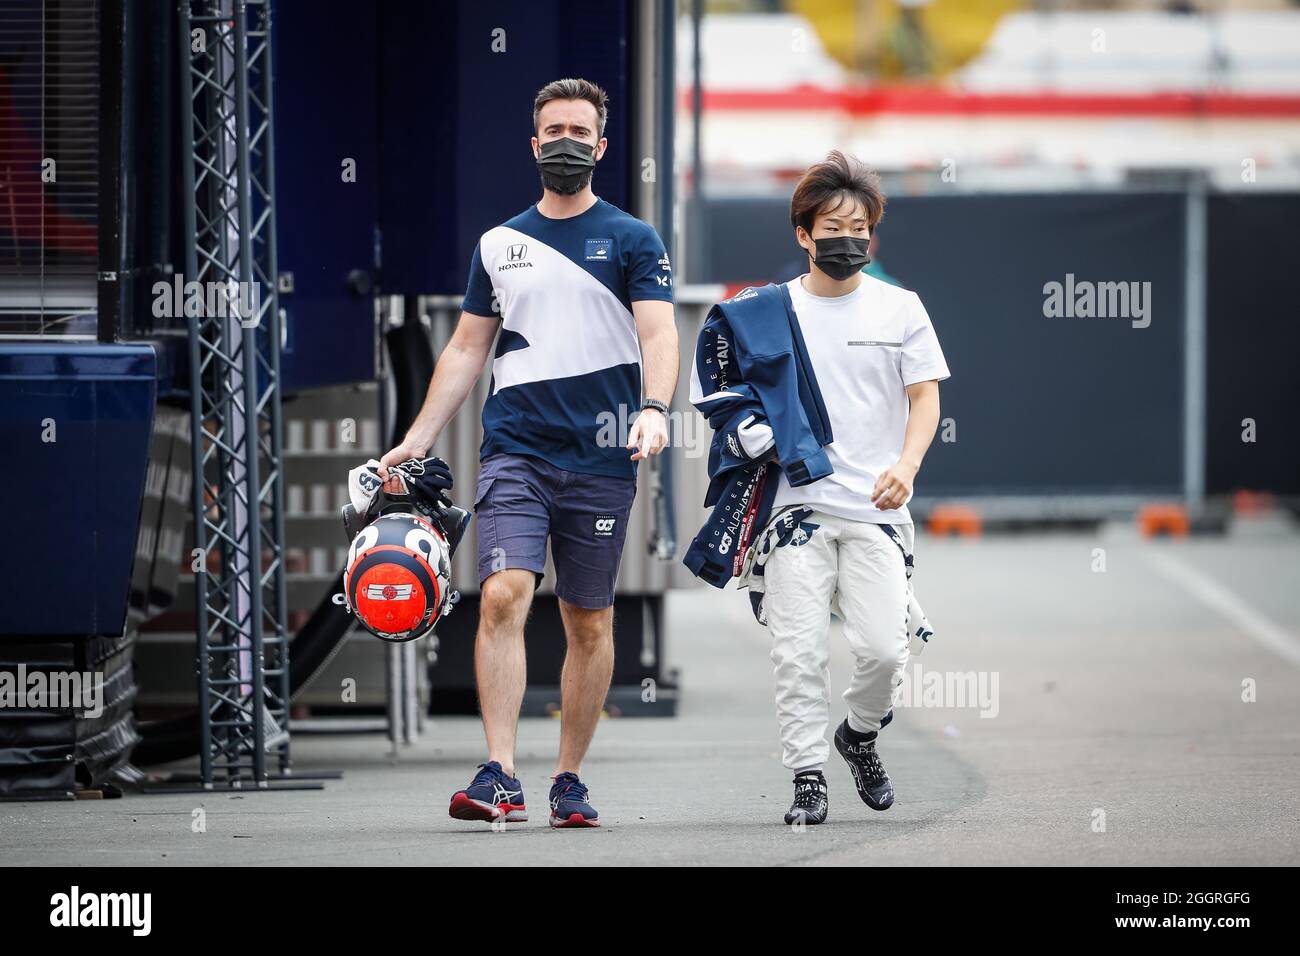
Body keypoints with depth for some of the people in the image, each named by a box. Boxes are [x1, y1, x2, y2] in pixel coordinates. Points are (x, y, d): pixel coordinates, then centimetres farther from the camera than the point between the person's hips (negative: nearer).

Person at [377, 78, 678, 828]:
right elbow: (467, 350, 19)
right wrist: (419, 441, 12)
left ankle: (570, 779, 16)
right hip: (515, 451, 1)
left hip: (600, 458, -1)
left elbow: (658, 334, -7)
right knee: (503, 596, -16)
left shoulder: (633, 241, 5)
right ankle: (500, 778, -21)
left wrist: (655, 409, -26)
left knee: (589, 622, 5)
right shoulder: (500, 245, 14)